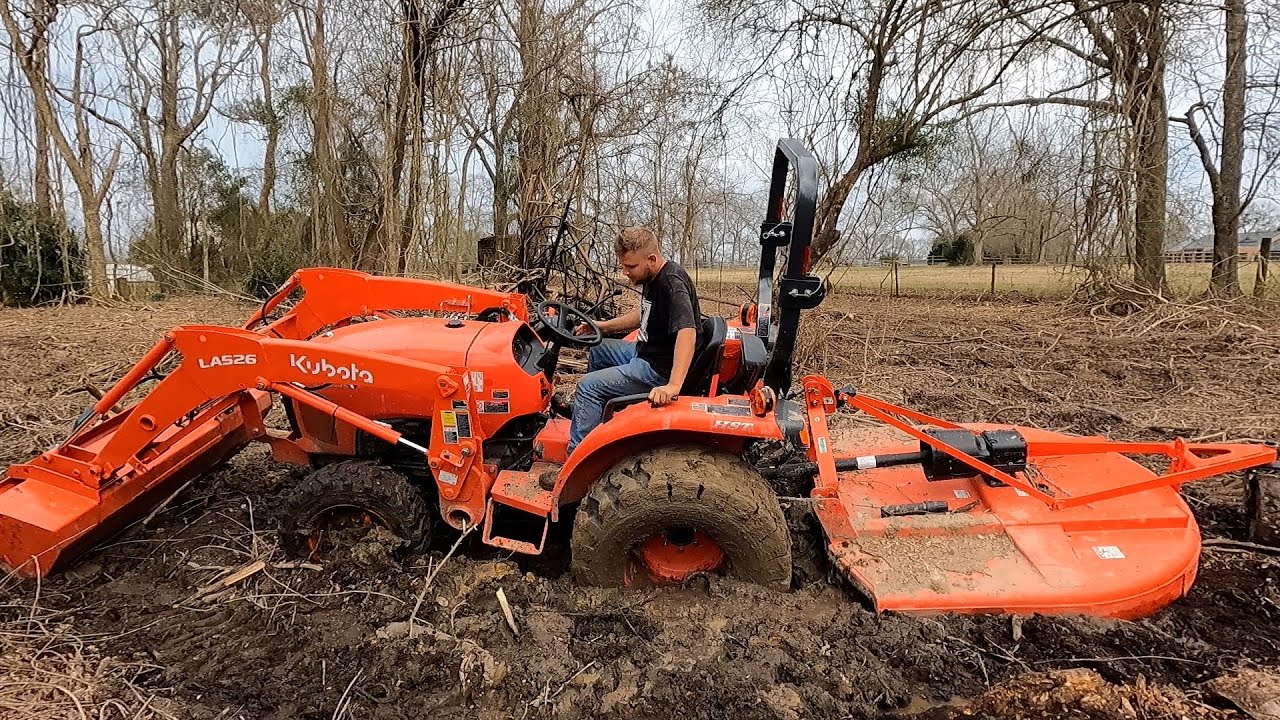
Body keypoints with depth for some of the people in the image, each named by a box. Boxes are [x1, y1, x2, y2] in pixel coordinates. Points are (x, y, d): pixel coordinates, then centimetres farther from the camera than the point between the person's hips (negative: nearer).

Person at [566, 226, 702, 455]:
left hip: (660, 369, -11)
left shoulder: (672, 283, -26)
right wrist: (603, 326, 16)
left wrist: (673, 386, -51)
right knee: (598, 350, 25)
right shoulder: (653, 277, 5)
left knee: (589, 385, -12)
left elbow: (687, 331, -40)